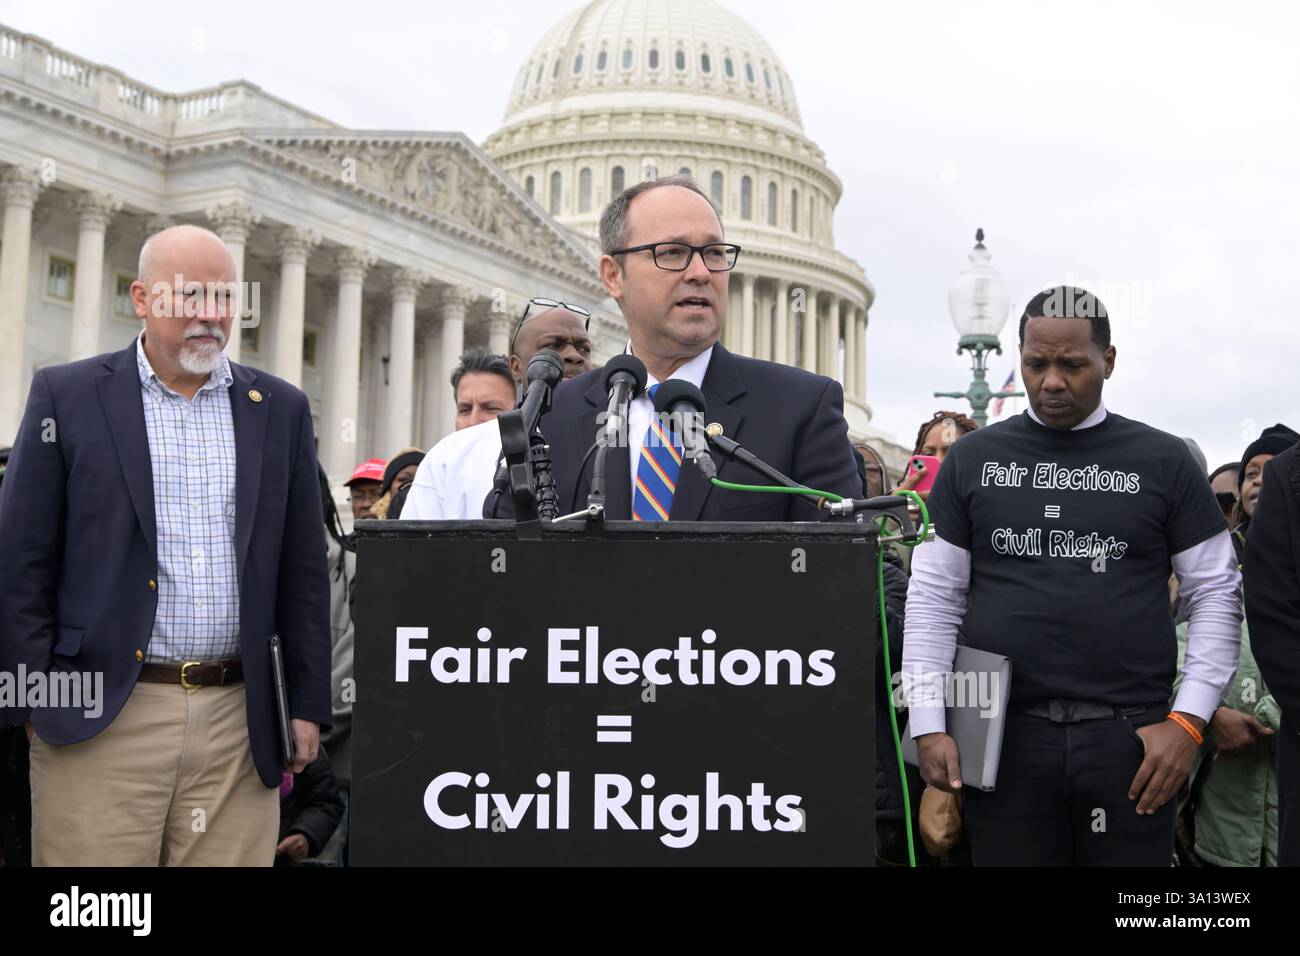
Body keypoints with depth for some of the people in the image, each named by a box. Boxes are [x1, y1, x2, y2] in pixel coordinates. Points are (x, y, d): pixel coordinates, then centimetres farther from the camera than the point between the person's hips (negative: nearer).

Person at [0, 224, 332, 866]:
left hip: (239, 720, 2)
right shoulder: (67, 396, 3)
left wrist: (308, 705, 6)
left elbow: (302, 572, 10)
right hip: (98, 720, -2)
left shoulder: (281, 409, 9)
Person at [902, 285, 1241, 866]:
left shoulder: (1162, 461, 5)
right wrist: (927, 725, -2)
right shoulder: (973, 459, 7)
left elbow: (1216, 595, 5)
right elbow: (934, 597, 5)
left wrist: (1189, 720, -5)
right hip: (1003, 734, 1)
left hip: (1131, 735, 0)